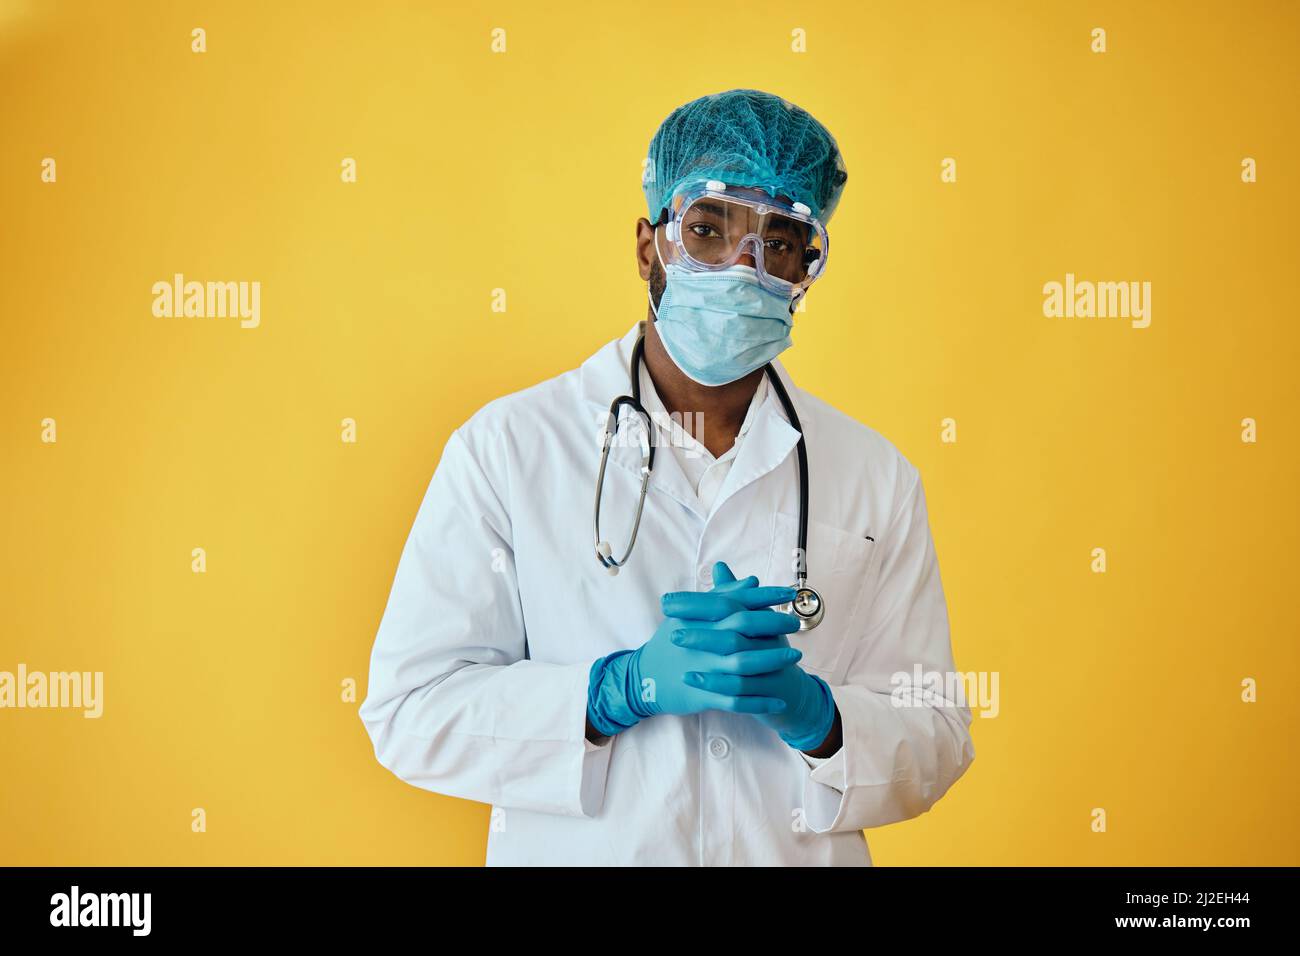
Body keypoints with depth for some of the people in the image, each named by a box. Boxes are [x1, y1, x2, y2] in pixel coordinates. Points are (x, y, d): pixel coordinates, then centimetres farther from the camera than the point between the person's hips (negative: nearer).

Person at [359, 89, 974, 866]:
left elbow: (934, 741, -1)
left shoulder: (877, 479, -1)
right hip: (573, 852, -1)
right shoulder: (506, 448, -8)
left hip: (803, 854, 2)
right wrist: (631, 684, -24)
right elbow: (409, 708, -13)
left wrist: (814, 712, -21)